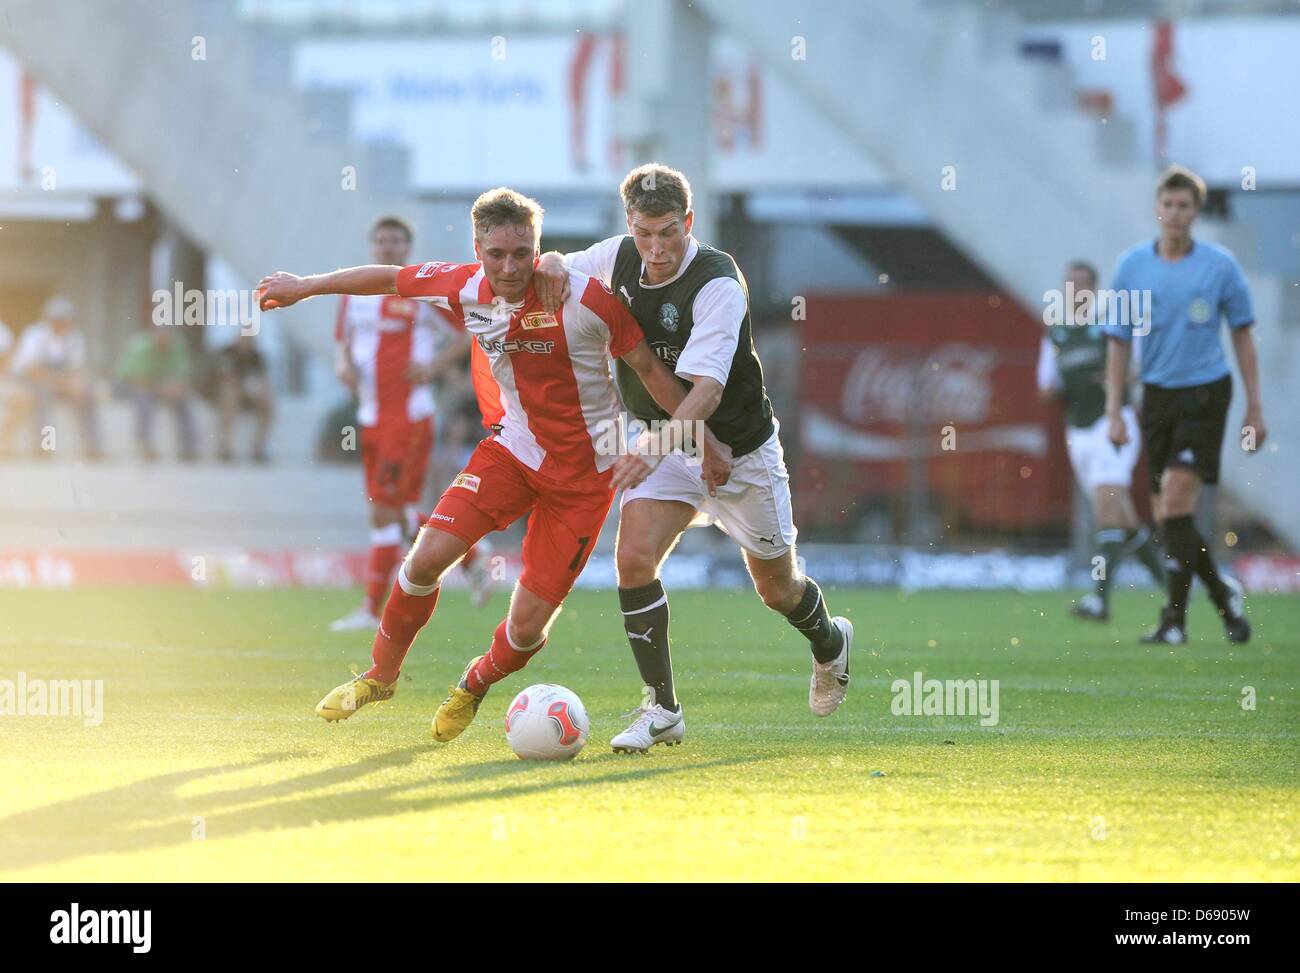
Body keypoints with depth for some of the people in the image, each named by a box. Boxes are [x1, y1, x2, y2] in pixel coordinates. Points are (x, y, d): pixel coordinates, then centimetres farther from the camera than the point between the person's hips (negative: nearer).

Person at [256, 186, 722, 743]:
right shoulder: (463, 289, -10)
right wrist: (305, 287, 17)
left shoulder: (583, 299, -23)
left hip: (584, 473, -3)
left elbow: (649, 367, -13)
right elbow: (390, 279, 8)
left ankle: (476, 685, 30)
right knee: (428, 556, -14)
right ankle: (381, 675, 12)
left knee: (528, 624, -5)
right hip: (513, 447, 3)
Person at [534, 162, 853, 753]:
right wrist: (550, 263, -16)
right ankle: (662, 710, -8)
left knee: (777, 587, 12)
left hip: (737, 451, -4)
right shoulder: (620, 259, -10)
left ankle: (829, 643, 47)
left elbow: (707, 388, -37)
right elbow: (558, 269, 10)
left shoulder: (718, 285, -28)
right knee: (633, 558, -19)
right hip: (663, 446, 4)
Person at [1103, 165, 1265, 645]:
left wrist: (1255, 408, 2)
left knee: (1175, 494, -17)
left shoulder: (1220, 264, -3)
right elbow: (1118, 341, 7)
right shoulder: (1132, 265, 2)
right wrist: (1114, 411, 1)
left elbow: (1242, 335, 5)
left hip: (1205, 392, -4)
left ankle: (1175, 614, -13)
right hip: (1157, 393, 4)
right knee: (1166, 513, 3)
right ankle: (1220, 589, 23)